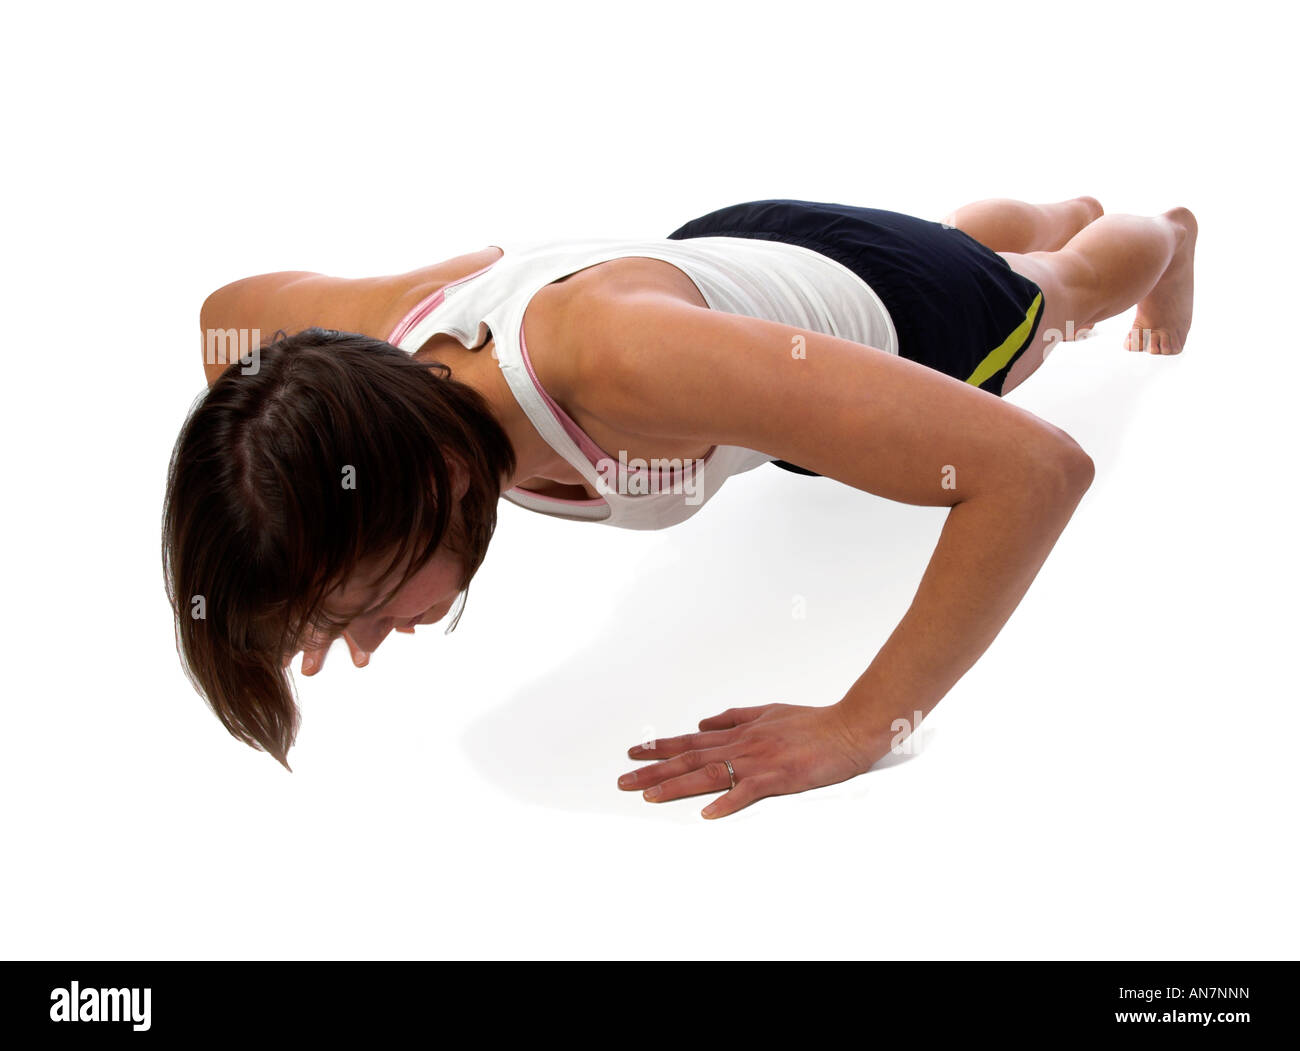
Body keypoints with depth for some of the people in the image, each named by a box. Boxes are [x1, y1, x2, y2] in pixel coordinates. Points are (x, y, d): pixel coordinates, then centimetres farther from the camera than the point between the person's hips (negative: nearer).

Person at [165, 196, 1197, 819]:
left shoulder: (625, 362, -55)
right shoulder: (359, 340, -36)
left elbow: (1040, 467, -51)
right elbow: (221, 311, -8)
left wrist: (864, 726, -49)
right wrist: (314, 584, -15)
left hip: (902, 322, -4)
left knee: (1064, 283, 35)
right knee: (969, 233, 41)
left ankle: (1167, 230, 72)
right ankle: (1074, 207, 76)